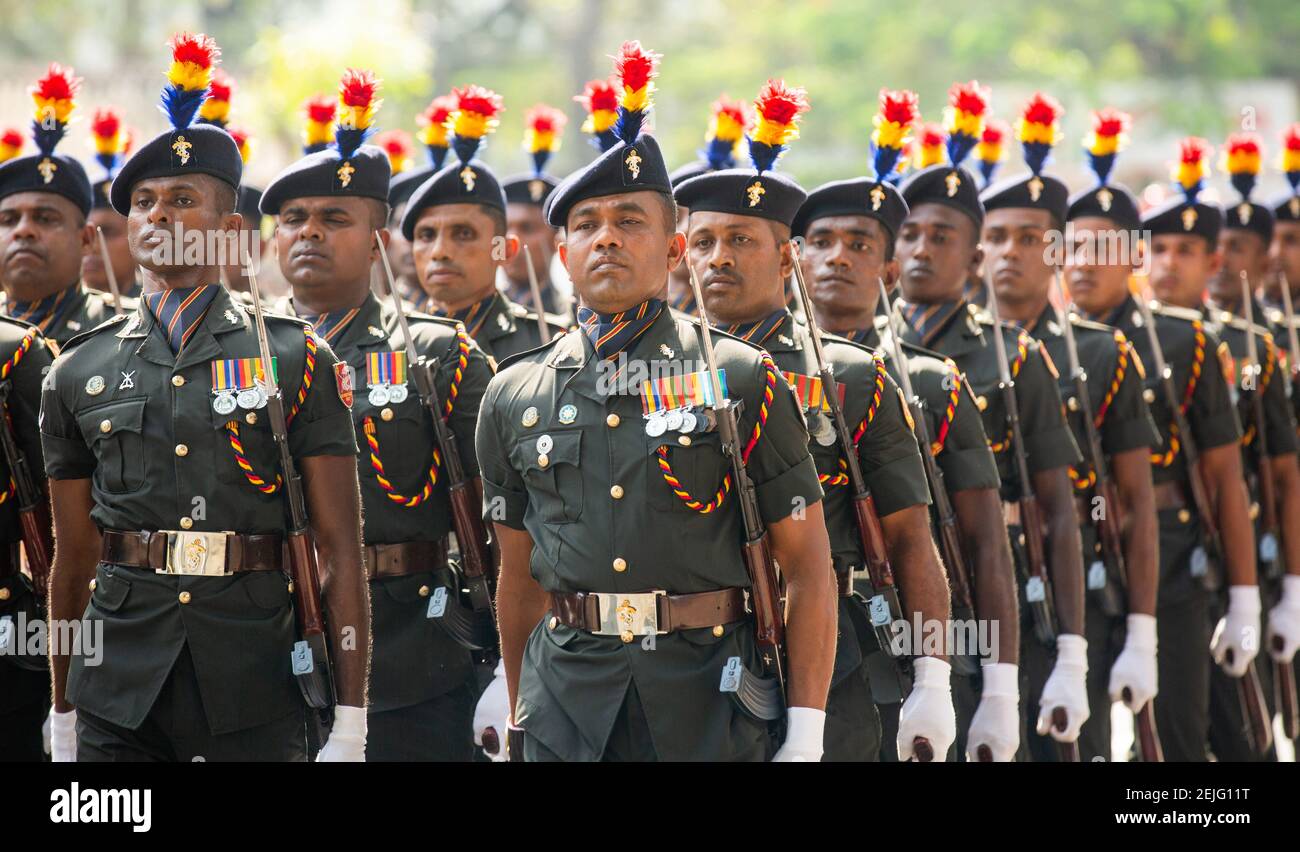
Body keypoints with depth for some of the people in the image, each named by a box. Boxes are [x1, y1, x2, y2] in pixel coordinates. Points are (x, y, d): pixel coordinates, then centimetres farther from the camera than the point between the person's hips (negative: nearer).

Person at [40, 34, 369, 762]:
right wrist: (63, 717, 13)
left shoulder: (298, 360, 2)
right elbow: (73, 558, 14)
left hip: (256, 688, -2)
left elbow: (341, 550, -1)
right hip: (119, 686, 2)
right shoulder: (79, 373, 9)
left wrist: (351, 722, -7)